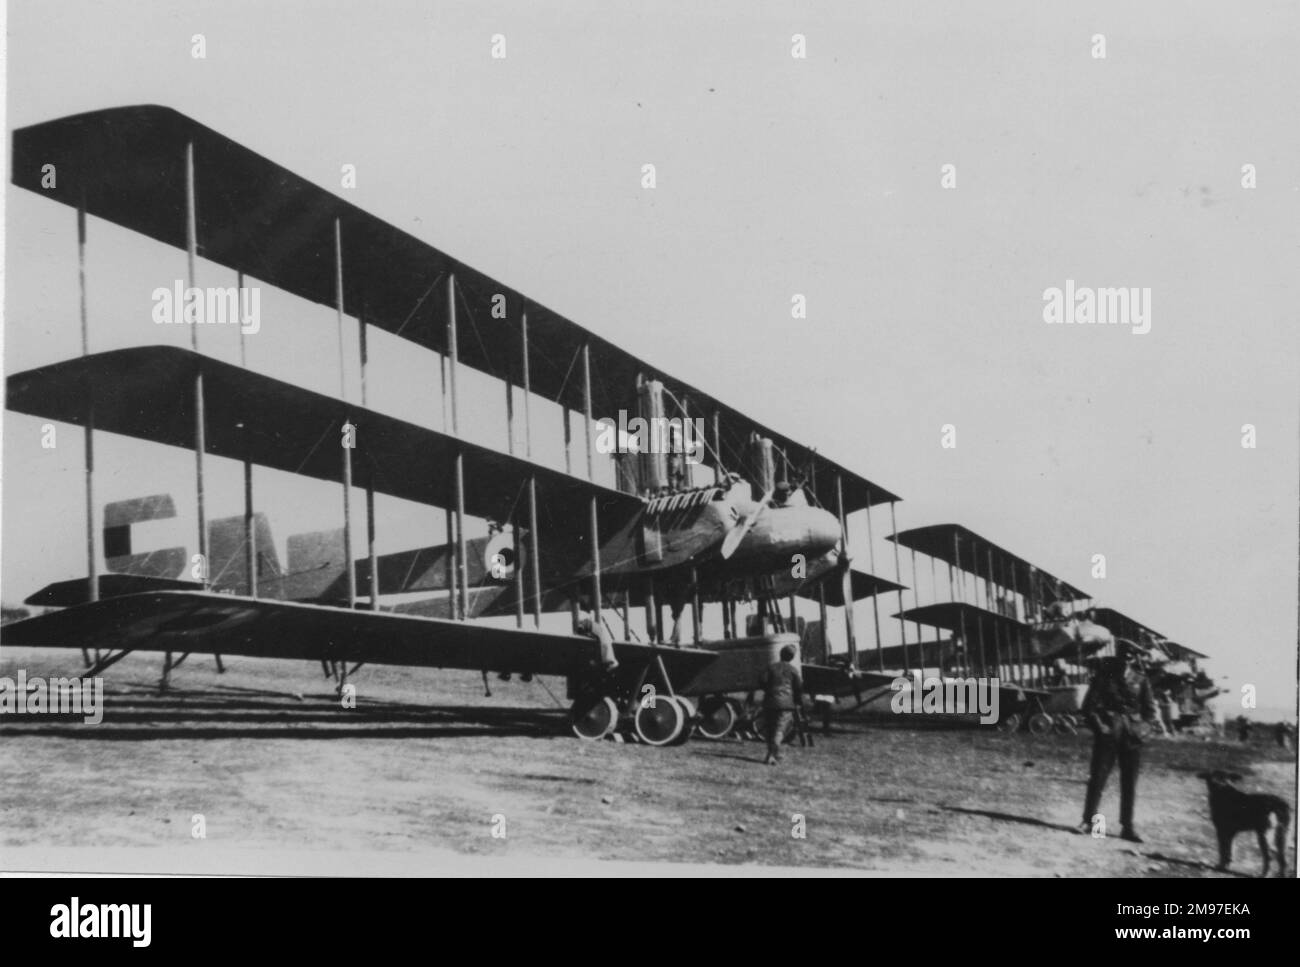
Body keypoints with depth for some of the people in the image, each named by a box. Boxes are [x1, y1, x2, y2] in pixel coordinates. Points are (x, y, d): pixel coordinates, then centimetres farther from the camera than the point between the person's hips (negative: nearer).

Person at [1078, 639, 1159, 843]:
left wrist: (1143, 728, 0)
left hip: (1131, 734, 2)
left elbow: (1150, 708, 12)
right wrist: (1098, 726, -9)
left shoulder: (1140, 679, 5)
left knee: (1129, 783, 4)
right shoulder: (1104, 675, -1)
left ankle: (1127, 827, 9)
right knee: (1098, 778, -3)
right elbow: (1090, 704, 0)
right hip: (1108, 732, -2)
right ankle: (1088, 821, 6)